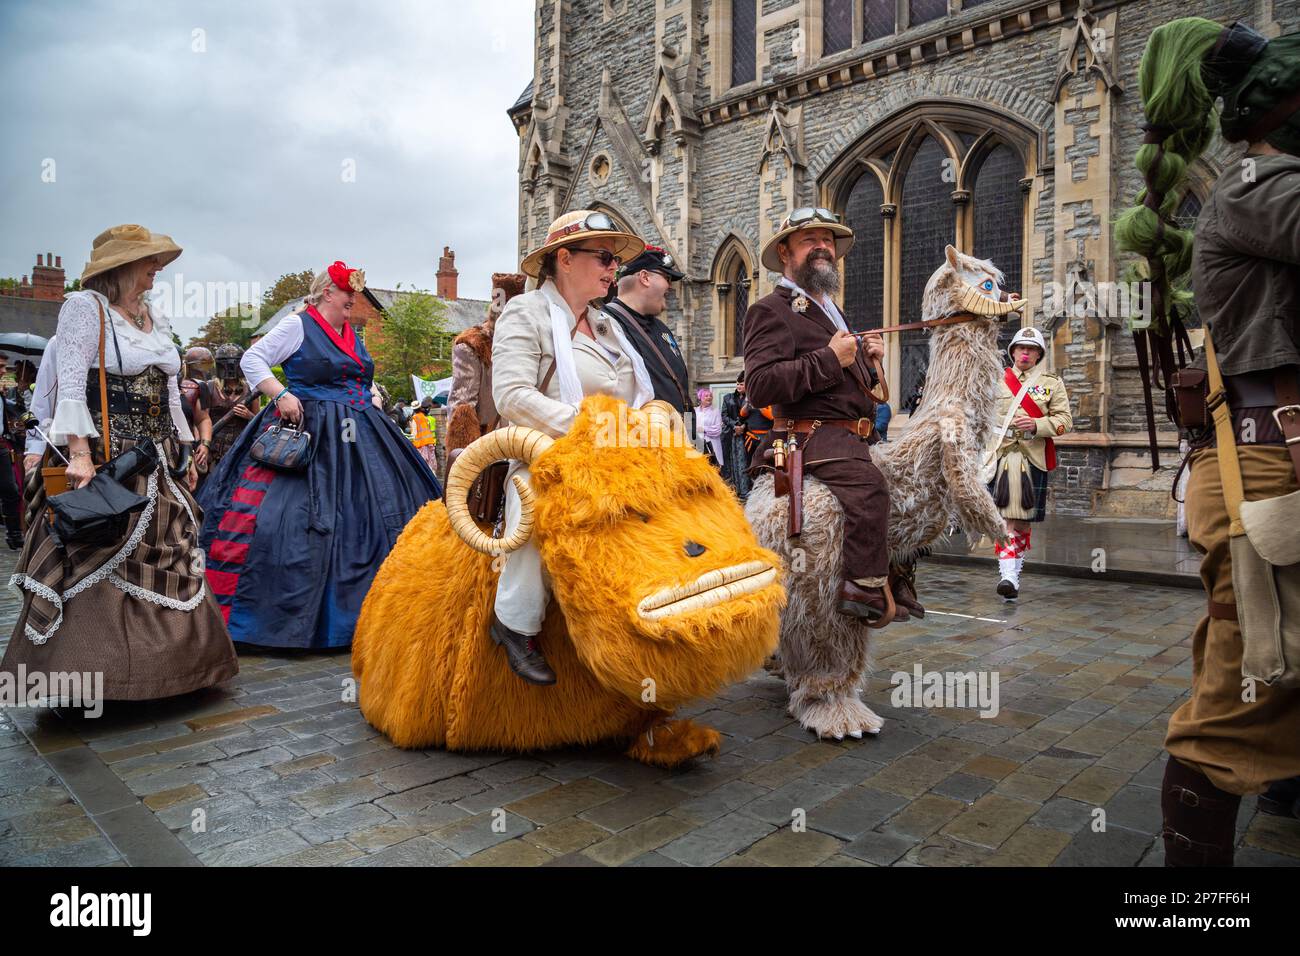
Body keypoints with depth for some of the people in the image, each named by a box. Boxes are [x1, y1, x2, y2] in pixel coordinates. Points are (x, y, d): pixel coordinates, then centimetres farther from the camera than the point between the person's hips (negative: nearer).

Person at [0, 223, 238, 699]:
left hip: (156, 463, 7)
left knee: (162, 564, 9)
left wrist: (184, 452, 16)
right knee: (98, 563, -6)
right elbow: (71, 386, -13)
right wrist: (80, 453, -23)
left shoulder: (156, 318, 15)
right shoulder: (85, 306, -4)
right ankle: (96, 670, 3)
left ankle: (158, 663, 20)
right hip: (105, 461, -7)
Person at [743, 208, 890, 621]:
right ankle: (865, 588, -26)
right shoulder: (771, 311, -6)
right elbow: (760, 385, -21)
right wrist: (829, 358, -20)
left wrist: (865, 357, 14)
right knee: (868, 485, -34)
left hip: (853, 435, 10)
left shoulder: (830, 310, 25)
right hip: (813, 437, -10)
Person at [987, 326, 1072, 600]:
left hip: (1034, 458, 1)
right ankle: (1008, 575, -13)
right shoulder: (997, 380, 11)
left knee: (1024, 519, 6)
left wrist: (1036, 425, -15)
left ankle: (1014, 571, 19)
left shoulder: (1052, 382, 9)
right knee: (1005, 517, -9)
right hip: (1000, 455, -1)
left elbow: (1065, 420, 1)